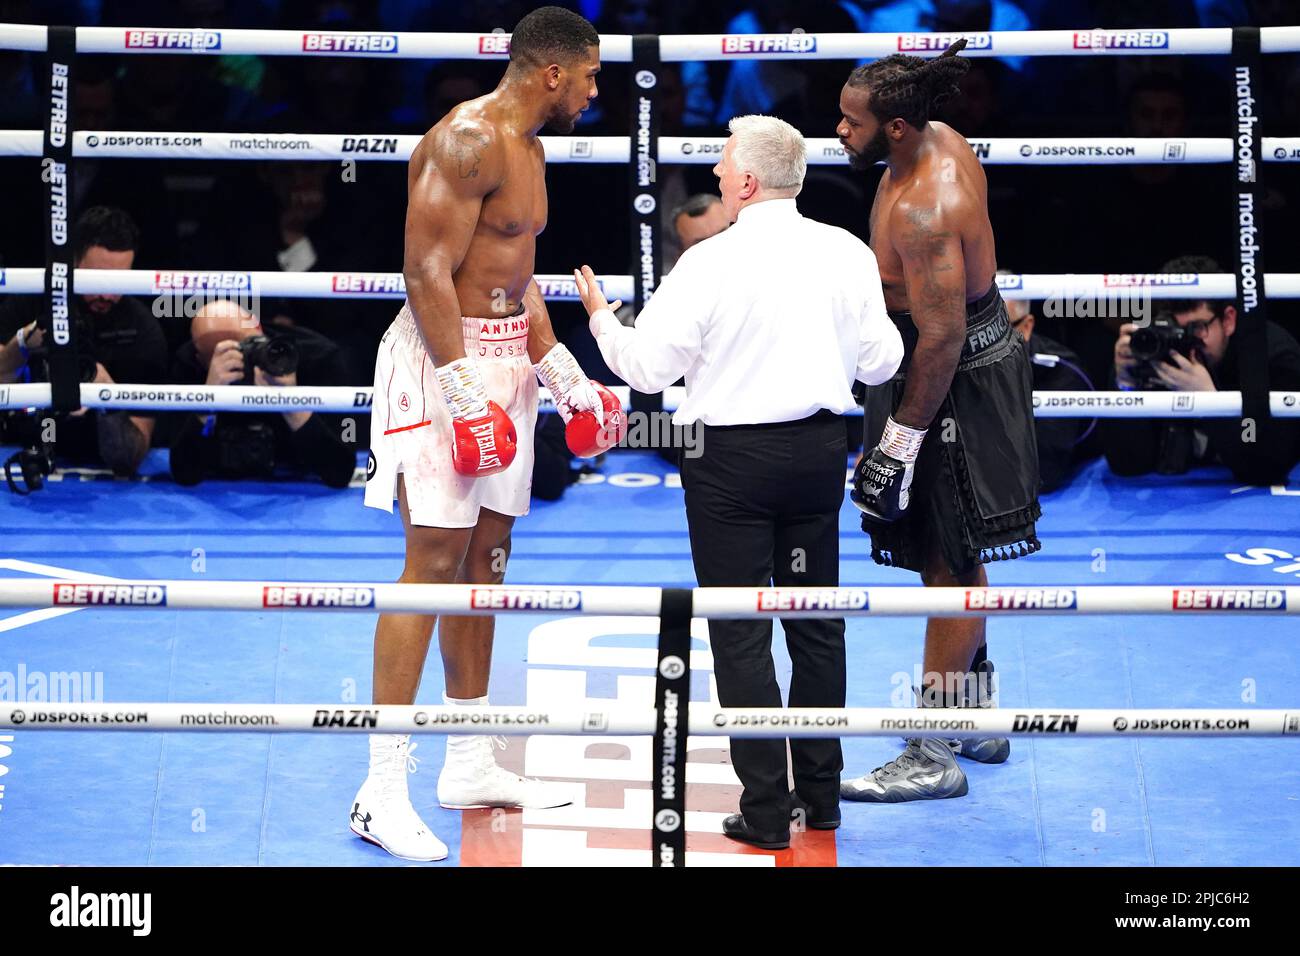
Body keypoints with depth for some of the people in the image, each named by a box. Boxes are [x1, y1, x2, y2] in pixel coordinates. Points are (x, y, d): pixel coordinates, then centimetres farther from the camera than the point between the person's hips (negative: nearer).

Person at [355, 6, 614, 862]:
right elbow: (427, 272, -20)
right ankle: (384, 791, -9)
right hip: (445, 359, -10)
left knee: (486, 562, 12)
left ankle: (470, 765, 21)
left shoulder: (529, 148, 16)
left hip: (505, 363, 10)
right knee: (433, 562, -11)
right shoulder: (466, 141, -15)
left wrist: (566, 377, 18)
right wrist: (465, 391, -24)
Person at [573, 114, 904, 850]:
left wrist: (601, 318, 10)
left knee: (741, 633, 3)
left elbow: (649, 368, -9)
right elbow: (880, 363, 4)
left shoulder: (711, 262, -13)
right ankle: (821, 791, 23)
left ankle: (766, 810, 3)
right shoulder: (847, 253, -1)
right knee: (816, 622, 15)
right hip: (819, 450, 5)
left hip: (733, 457, -4)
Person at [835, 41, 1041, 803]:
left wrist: (902, 439, -22)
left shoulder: (921, 208, -29)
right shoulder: (941, 141, 1)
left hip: (955, 379, -10)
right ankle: (979, 720, 34)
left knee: (948, 566, -3)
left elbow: (941, 338, -28)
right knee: (954, 558, 20)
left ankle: (935, 757, 4)